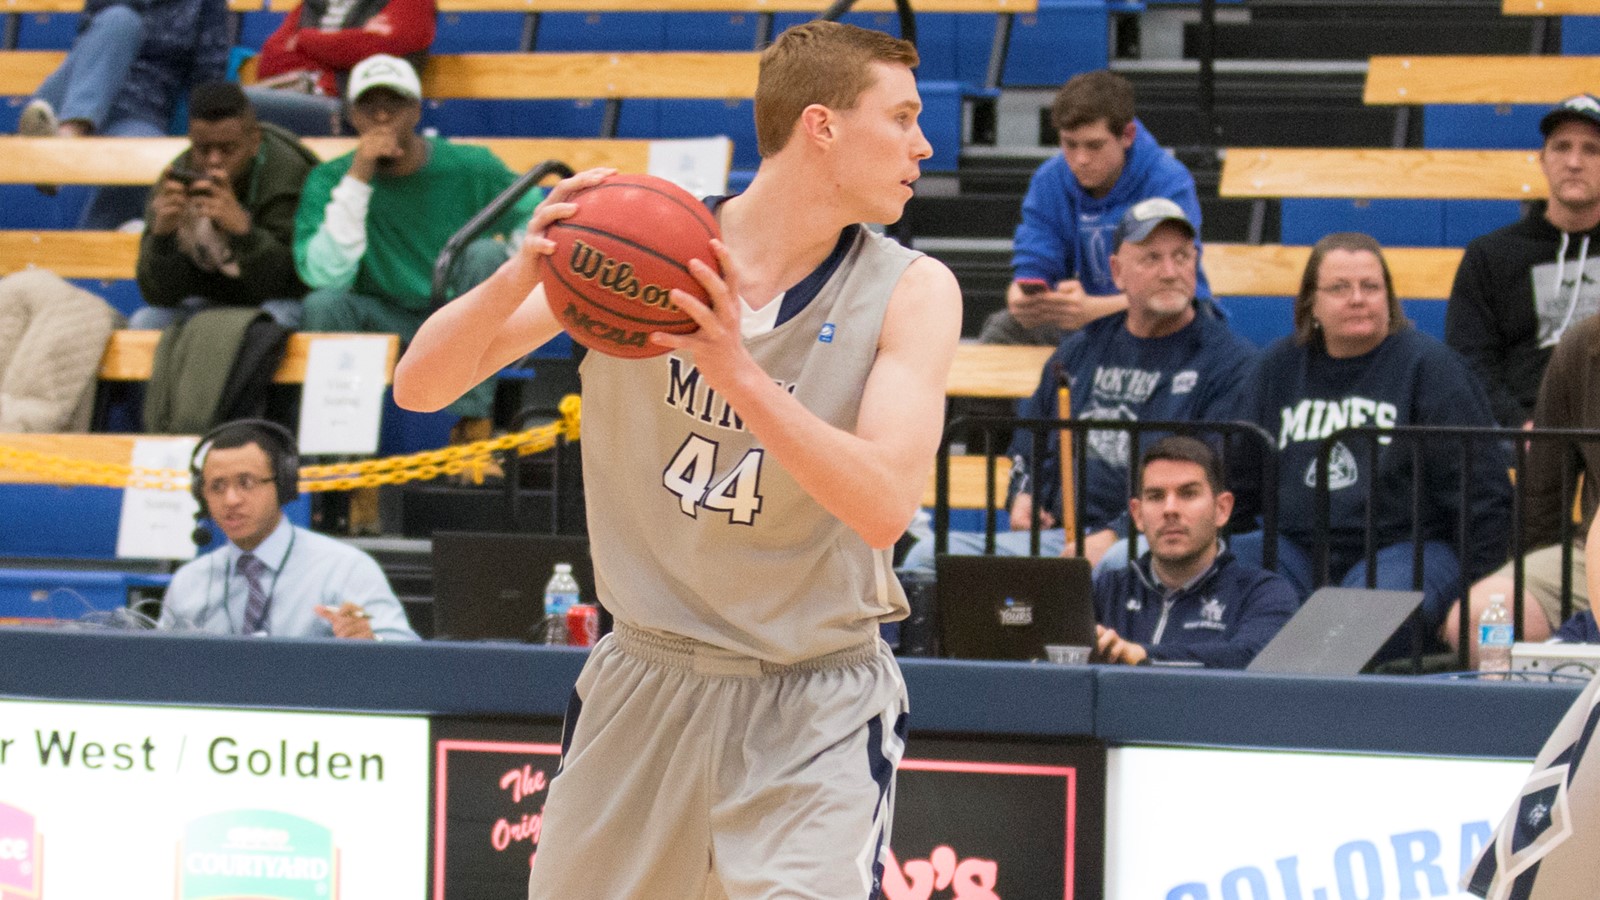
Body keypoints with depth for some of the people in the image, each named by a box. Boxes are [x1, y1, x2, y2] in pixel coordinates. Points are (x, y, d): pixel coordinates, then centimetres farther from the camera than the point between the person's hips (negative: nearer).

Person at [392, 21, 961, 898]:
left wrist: (740, 375, -35)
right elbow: (420, 385, -10)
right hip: (645, 683, 2)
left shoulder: (910, 292, -9)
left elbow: (884, 508, -23)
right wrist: (520, 274, -29)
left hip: (815, 707, -2)